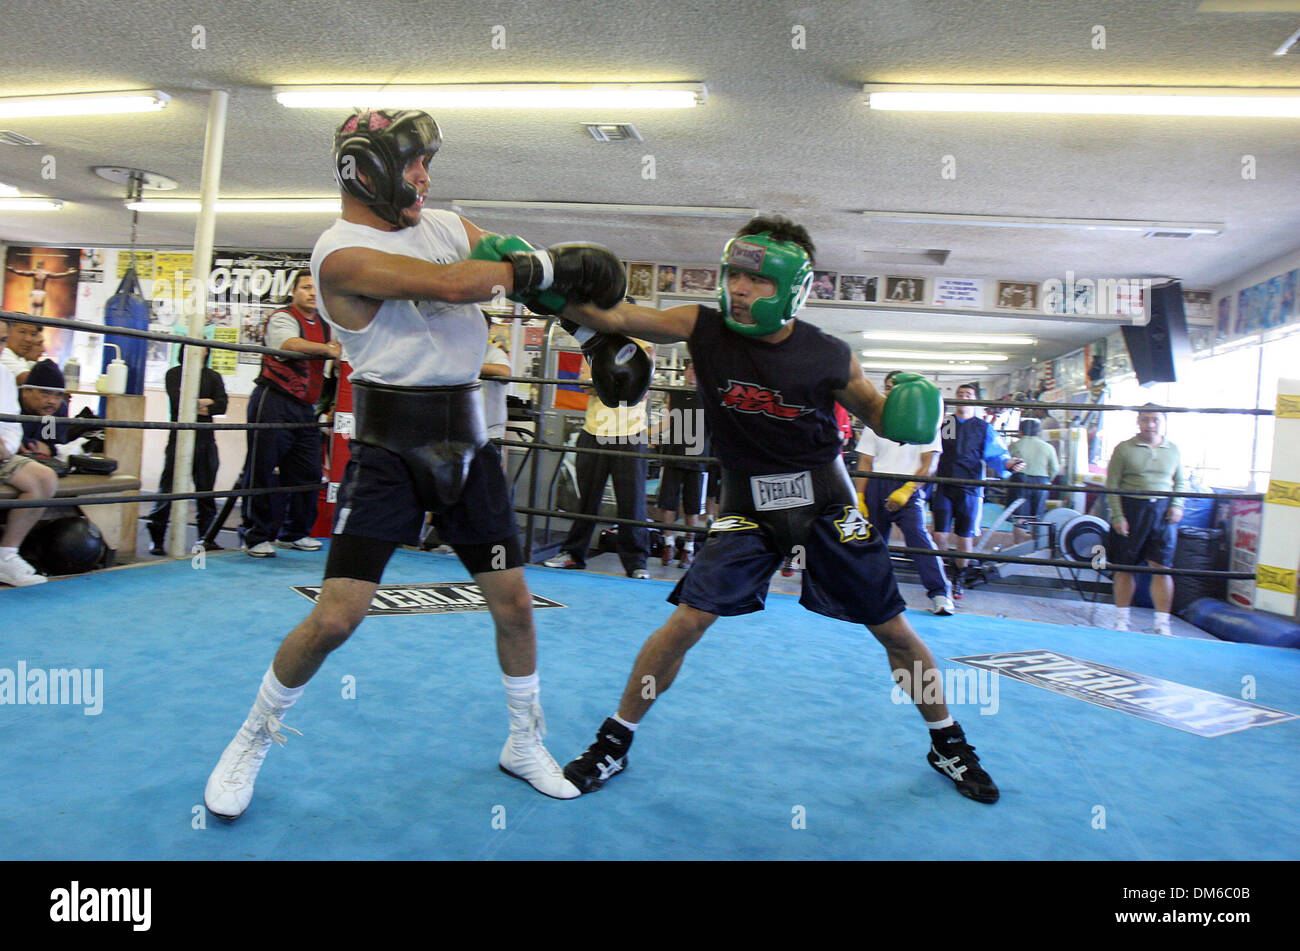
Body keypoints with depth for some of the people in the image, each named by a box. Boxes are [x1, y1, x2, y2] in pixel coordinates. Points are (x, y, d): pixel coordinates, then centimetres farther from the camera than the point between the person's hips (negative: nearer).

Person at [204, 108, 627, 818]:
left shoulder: (446, 224, 10)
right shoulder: (342, 253, -12)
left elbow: (533, 277, 12)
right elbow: (451, 285, -23)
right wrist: (539, 266, -11)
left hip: (466, 443, 6)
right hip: (388, 449, -6)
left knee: (513, 602, 8)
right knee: (335, 617, -5)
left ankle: (525, 744, 29)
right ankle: (253, 739, 24)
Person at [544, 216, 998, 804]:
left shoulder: (828, 357, -12)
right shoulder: (703, 328, -11)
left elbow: (876, 412, 5)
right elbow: (614, 318, -18)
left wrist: (907, 413, -18)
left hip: (827, 501, 0)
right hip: (749, 506, 0)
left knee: (893, 629, 8)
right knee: (687, 621, -9)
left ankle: (947, 745, 33)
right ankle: (613, 743, 12)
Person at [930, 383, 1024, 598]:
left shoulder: (984, 428, 9)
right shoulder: (942, 425, 11)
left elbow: (996, 454, 1)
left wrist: (1008, 463, -20)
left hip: (970, 490, -1)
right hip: (943, 488, 1)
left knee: (965, 539, 2)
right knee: (940, 536, -6)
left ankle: (958, 580, 21)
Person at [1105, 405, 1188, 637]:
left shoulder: (1173, 450, 11)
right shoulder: (1124, 449, 0)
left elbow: (1180, 482, 19)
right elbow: (1112, 485, -2)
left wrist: (1177, 505, 2)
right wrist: (1117, 516, -9)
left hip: (1163, 512, 2)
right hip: (1131, 508, -2)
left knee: (1161, 567, -3)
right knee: (1124, 566, 4)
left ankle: (1162, 624, 4)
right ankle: (1122, 619, 17)